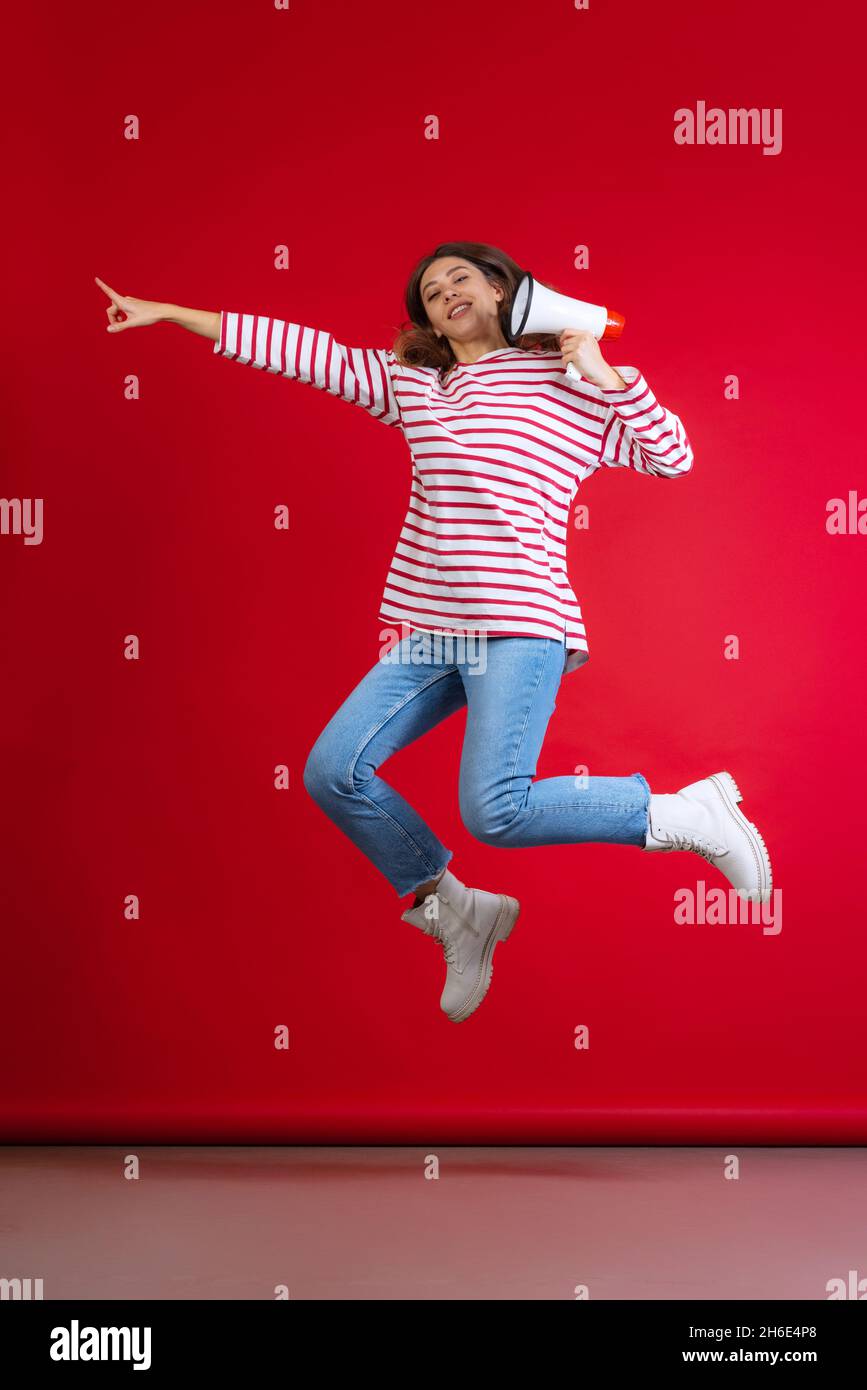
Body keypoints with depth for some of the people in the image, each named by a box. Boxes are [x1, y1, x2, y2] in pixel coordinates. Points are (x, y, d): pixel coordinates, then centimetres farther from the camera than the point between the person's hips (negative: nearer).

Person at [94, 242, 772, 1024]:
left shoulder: (568, 385, 6)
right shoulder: (406, 380, 17)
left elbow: (674, 458, 2)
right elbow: (299, 351, 15)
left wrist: (605, 372, -6)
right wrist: (165, 313, 15)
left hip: (520, 626, -6)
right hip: (430, 630, 6)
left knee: (494, 810, -20)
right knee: (333, 772, -4)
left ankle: (685, 813, 1)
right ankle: (454, 912, 13)